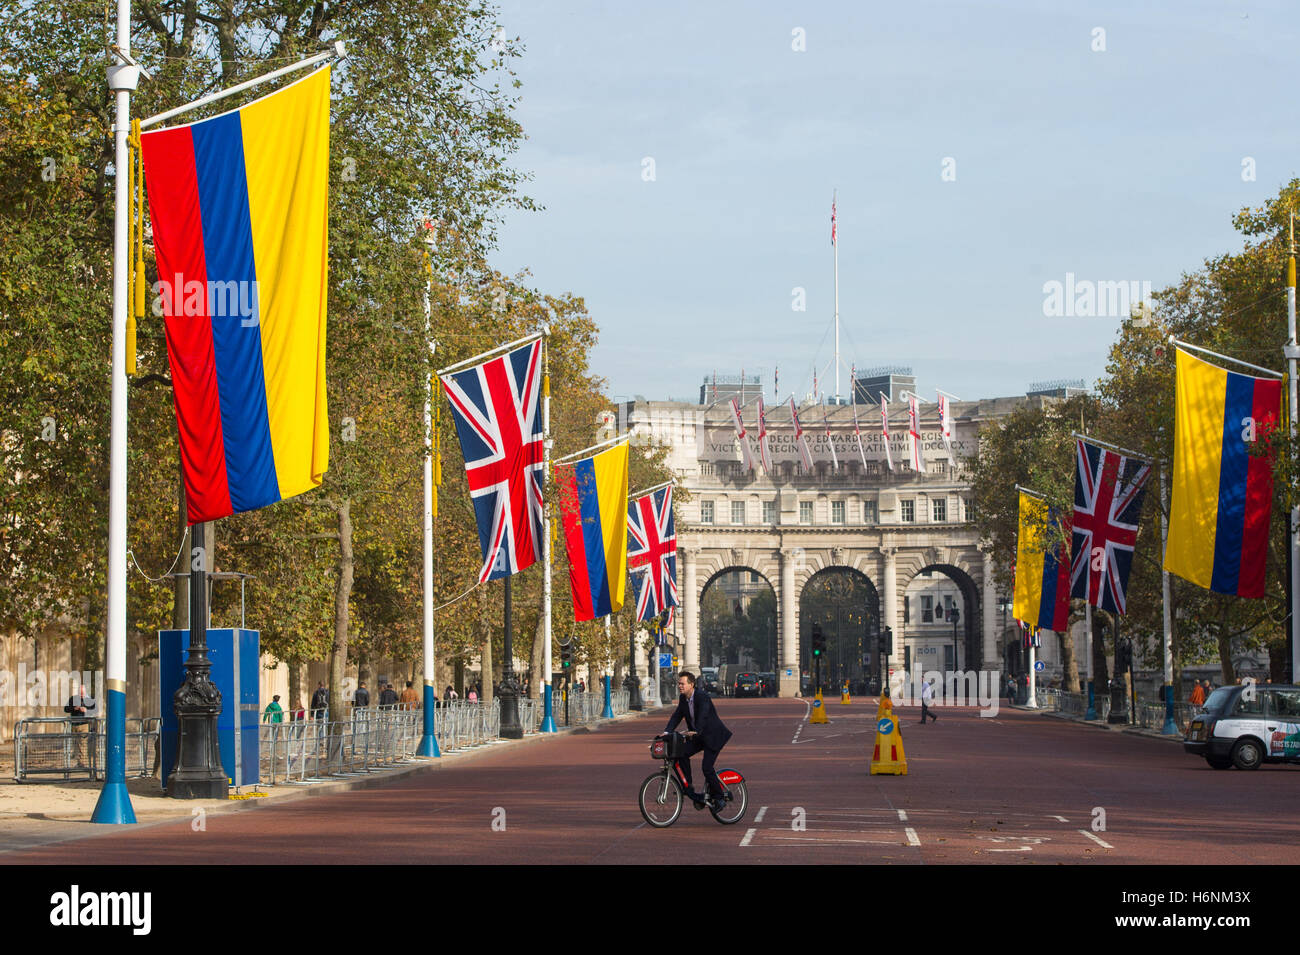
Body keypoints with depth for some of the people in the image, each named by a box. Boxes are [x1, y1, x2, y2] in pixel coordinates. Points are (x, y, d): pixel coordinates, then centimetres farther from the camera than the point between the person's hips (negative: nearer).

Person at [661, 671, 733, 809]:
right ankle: (688, 788, -6)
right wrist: (667, 732, -16)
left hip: (713, 735, -7)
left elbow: (703, 716, -35)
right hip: (696, 737, 7)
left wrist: (696, 731, -50)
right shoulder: (683, 699, 2)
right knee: (682, 755, -15)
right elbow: (676, 716, -1)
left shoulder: (702, 697, -22)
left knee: (707, 767, -15)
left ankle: (718, 796, 3)